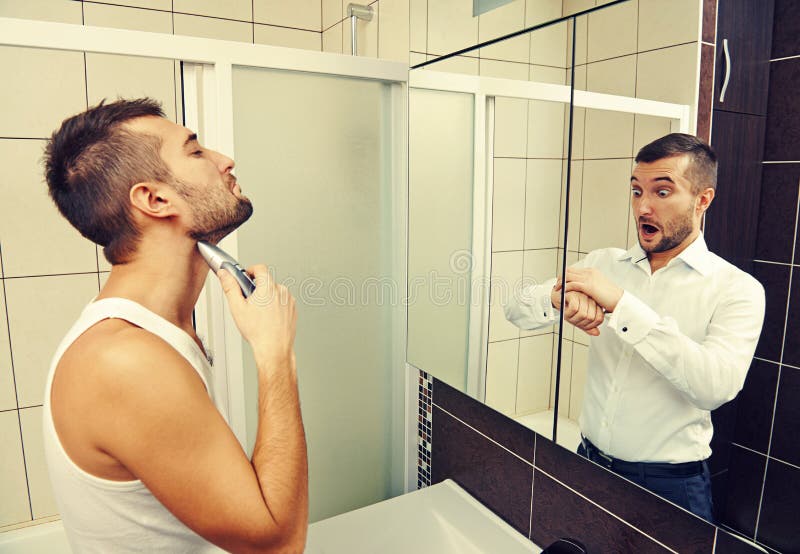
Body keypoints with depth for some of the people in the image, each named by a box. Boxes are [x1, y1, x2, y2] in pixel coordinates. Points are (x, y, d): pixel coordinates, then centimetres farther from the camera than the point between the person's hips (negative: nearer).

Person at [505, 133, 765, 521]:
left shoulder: (737, 289, -12)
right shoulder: (604, 263, 0)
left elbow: (716, 386, -28)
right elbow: (517, 312, -4)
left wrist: (622, 303, -32)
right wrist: (559, 297, -27)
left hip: (670, 485, -3)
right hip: (590, 461, 4)